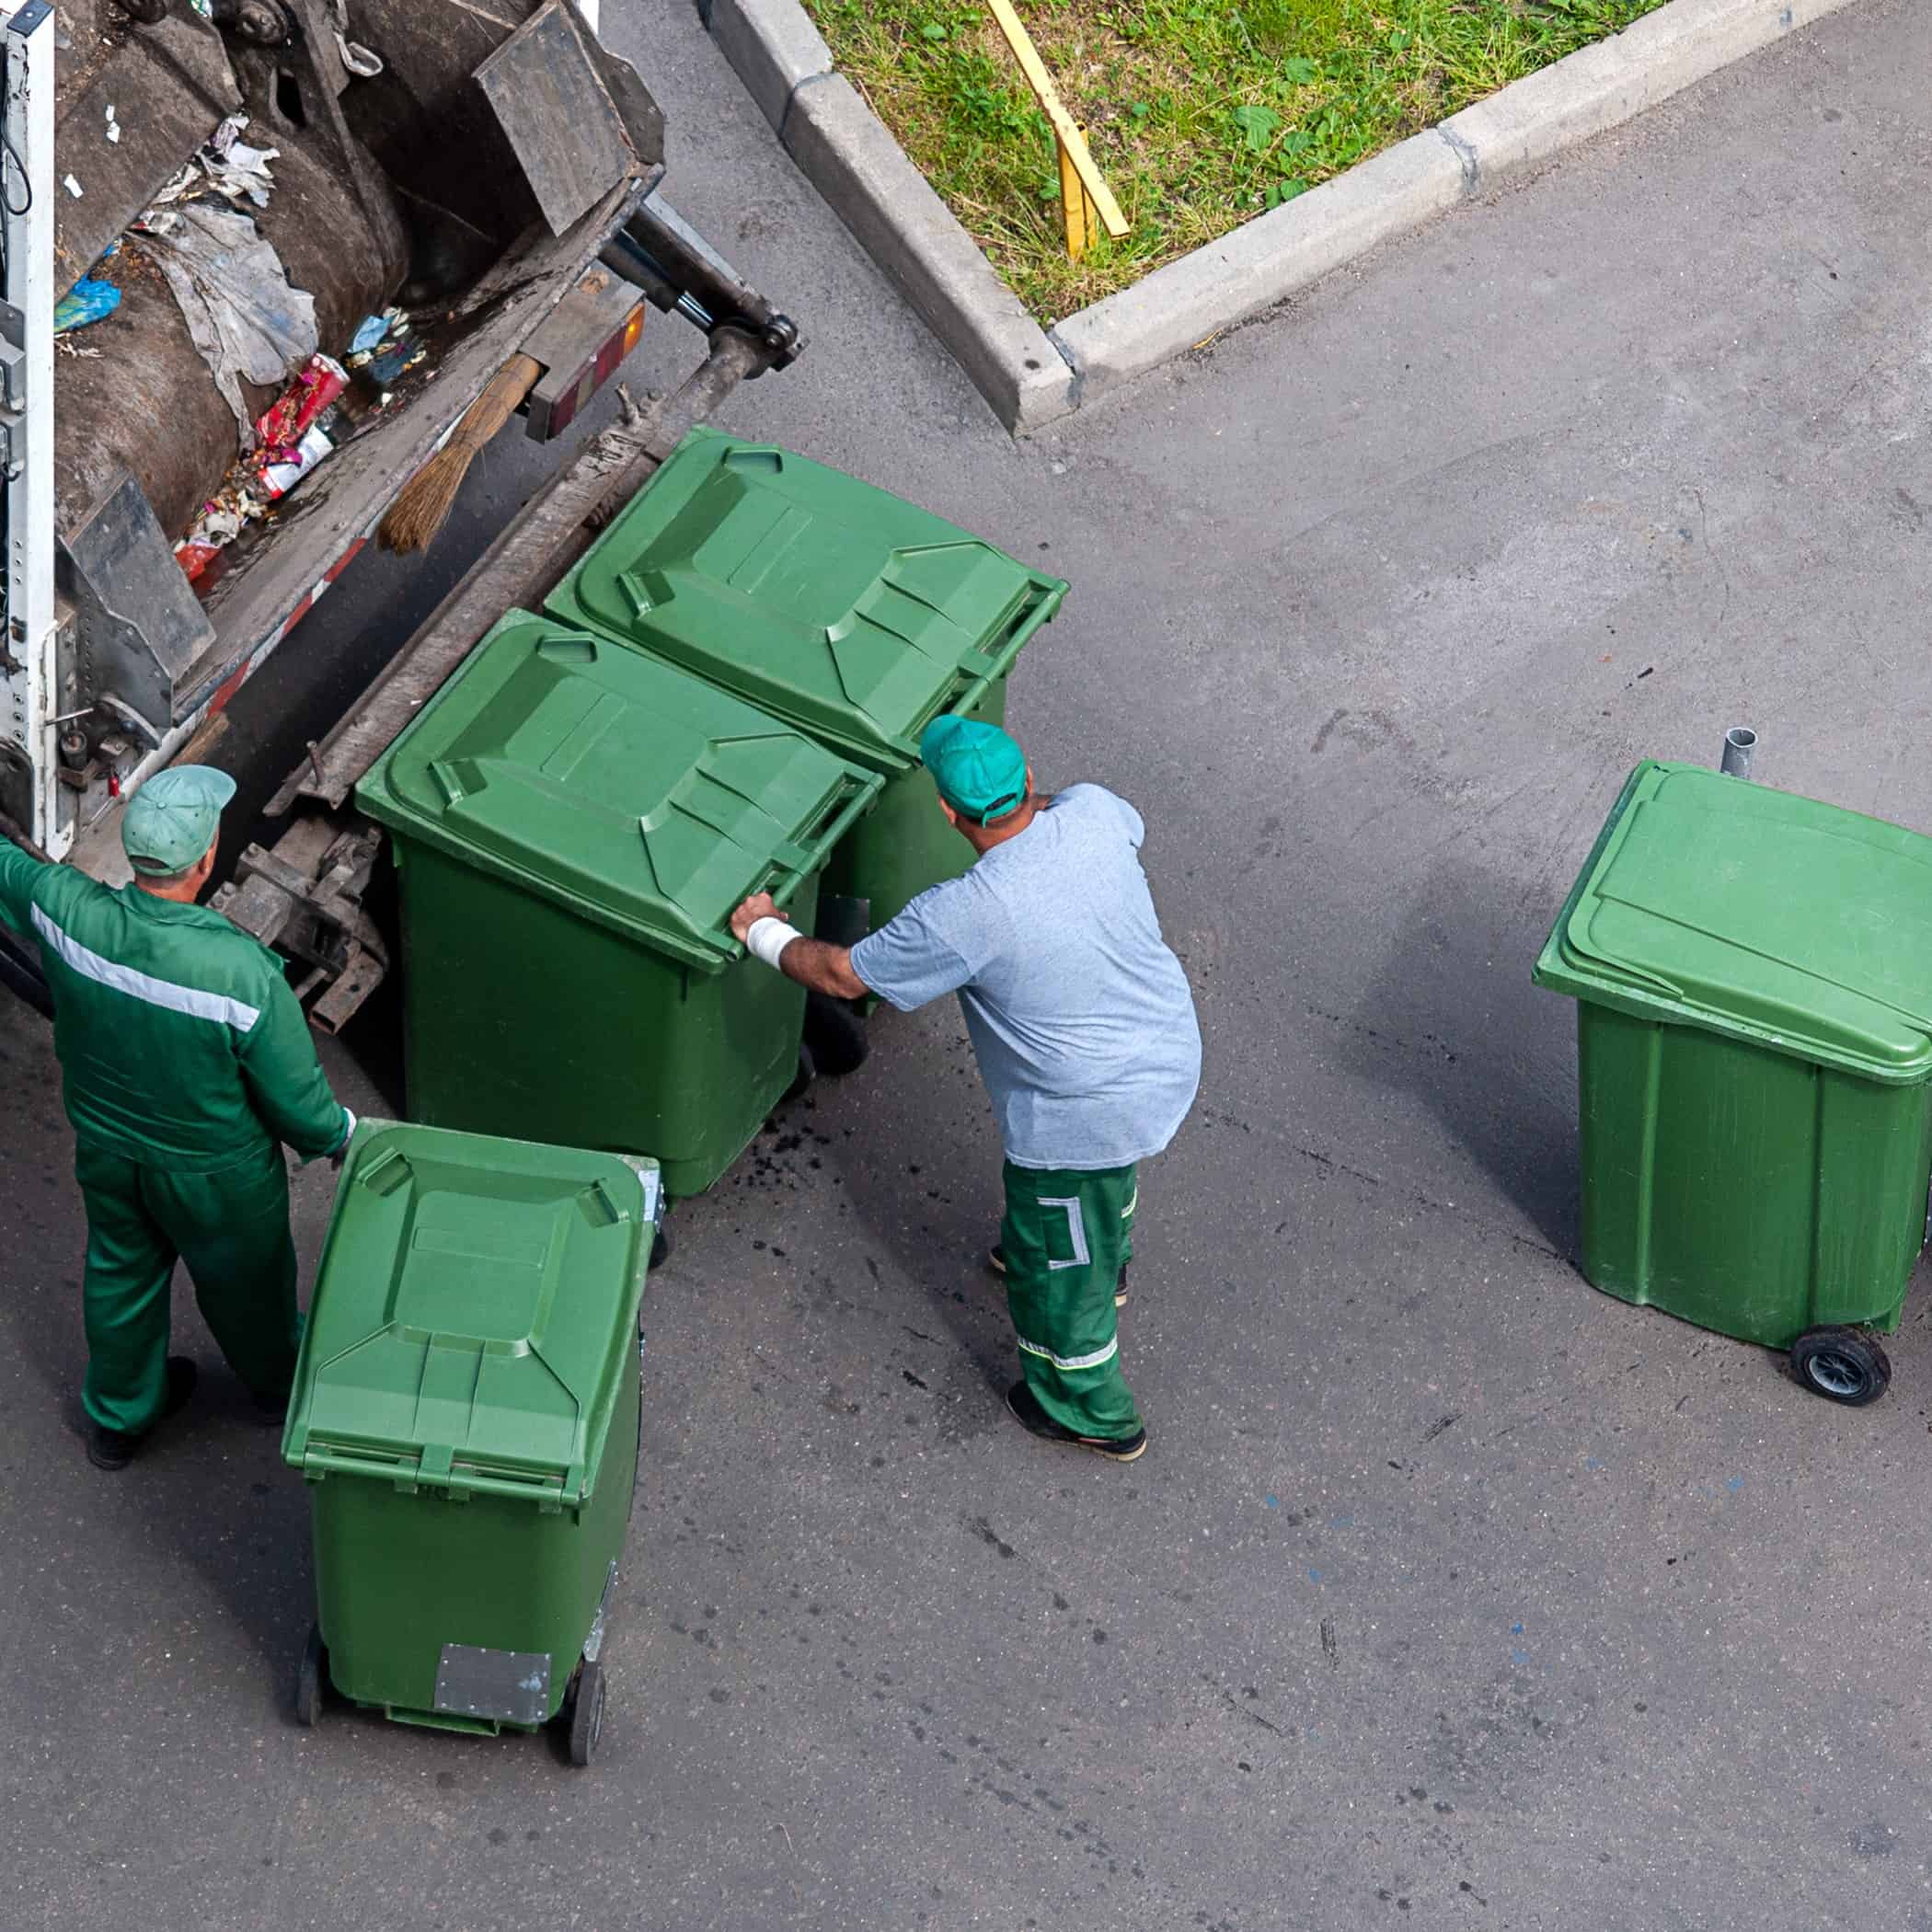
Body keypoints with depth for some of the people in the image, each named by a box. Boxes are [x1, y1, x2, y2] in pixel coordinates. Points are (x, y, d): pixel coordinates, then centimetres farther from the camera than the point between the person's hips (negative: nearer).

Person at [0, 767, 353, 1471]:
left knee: (120, 1273, 29)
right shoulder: (245, 976, -39)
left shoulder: (67, 910, -28)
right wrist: (337, 1136, -1)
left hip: (105, 1149, 4)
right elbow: (297, 1101, -24)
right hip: (213, 1172, -4)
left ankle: (118, 1416, 52)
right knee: (243, 1280, 26)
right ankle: (278, 1384, 56)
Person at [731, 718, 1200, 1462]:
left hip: (1086, 1115, -7)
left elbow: (843, 974, -15)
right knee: (1105, 1181, 39)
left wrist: (765, 934, 4)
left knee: (1056, 1269, 19)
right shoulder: (1092, 813, -16)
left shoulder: (963, 915, -31)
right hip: (1172, 1057, 7)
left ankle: (1092, 1413, 41)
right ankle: (1103, 1260, 69)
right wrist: (1027, 796, 26)